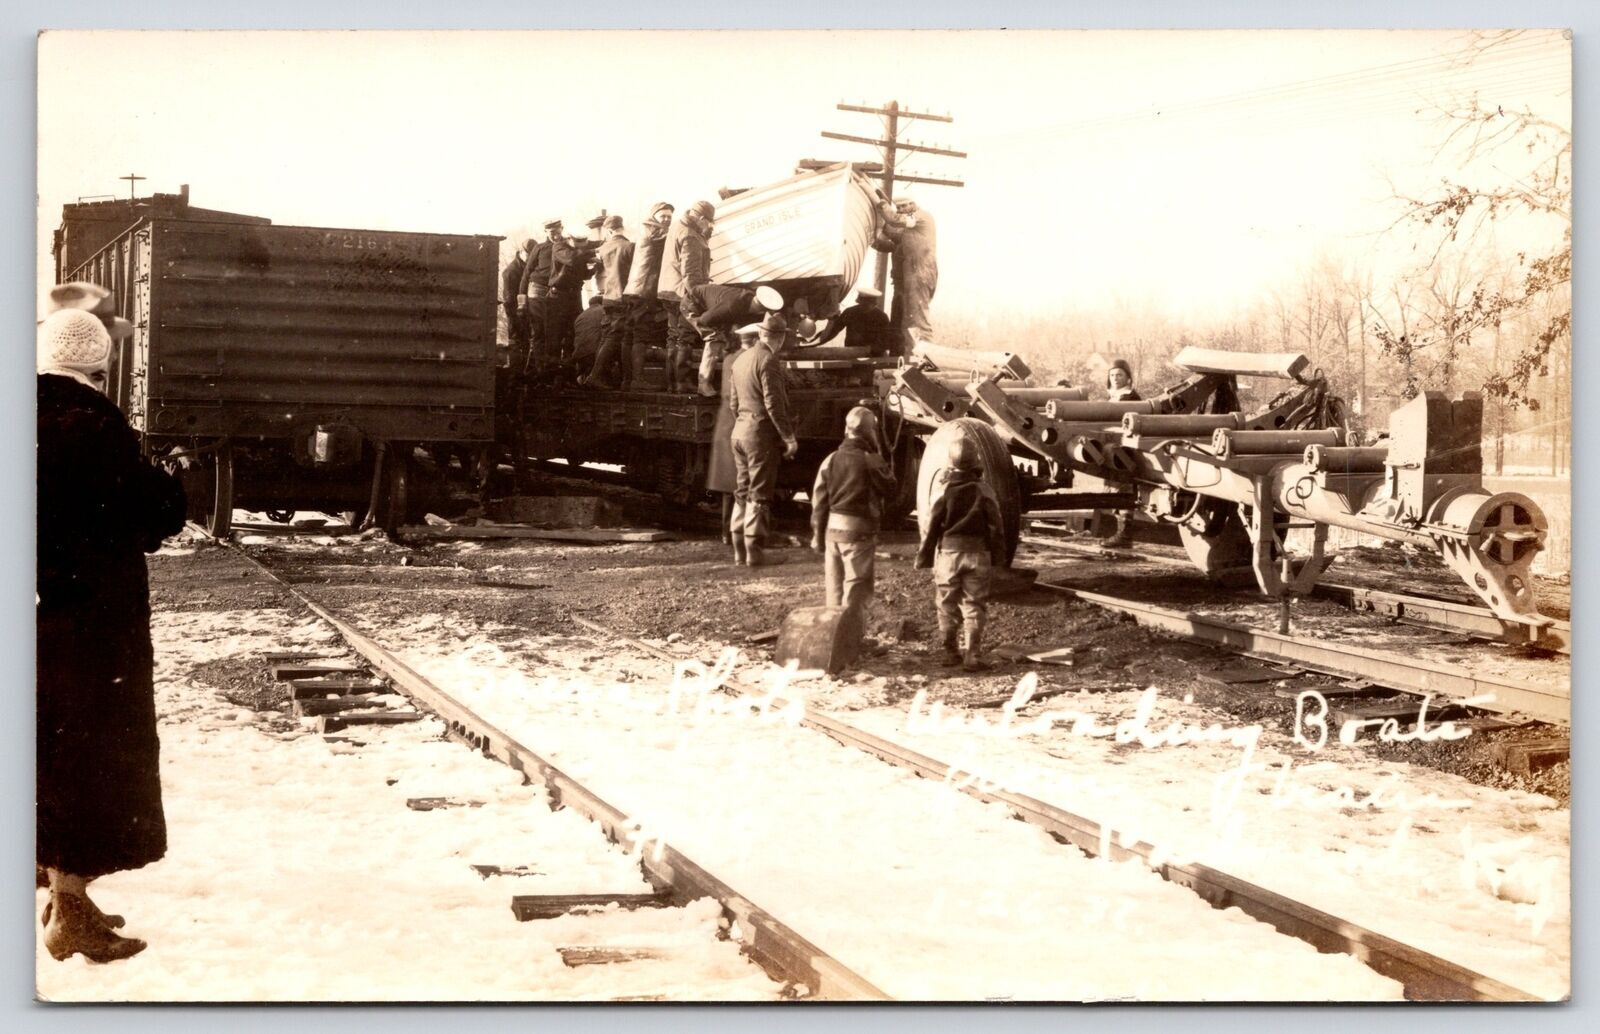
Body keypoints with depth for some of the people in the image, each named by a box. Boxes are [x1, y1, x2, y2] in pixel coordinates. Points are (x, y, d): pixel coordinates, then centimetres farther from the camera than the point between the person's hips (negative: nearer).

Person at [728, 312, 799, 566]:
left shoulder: (741, 359, 13)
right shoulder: (768, 360, -14)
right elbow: (774, 404, -18)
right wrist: (789, 437, -15)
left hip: (740, 430, 8)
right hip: (761, 432, -8)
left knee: (742, 492, 12)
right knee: (759, 495, -5)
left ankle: (740, 550, 15)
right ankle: (755, 552, -5)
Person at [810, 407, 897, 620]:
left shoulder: (831, 460, 4)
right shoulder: (871, 461, -11)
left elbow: (819, 502, 5)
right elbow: (889, 488, 2)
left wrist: (818, 535, 12)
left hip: (832, 529, 5)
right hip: (859, 531, -5)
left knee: (834, 588, 14)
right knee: (856, 591, 0)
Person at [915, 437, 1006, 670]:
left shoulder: (945, 490, -5)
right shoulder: (984, 492, -4)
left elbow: (932, 527, -3)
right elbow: (995, 526, -1)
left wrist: (924, 557, 5)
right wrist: (998, 557, 9)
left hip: (948, 552, 0)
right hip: (977, 553, 0)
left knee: (948, 606, 11)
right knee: (974, 606, 4)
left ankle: (951, 653, 16)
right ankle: (972, 655, -1)